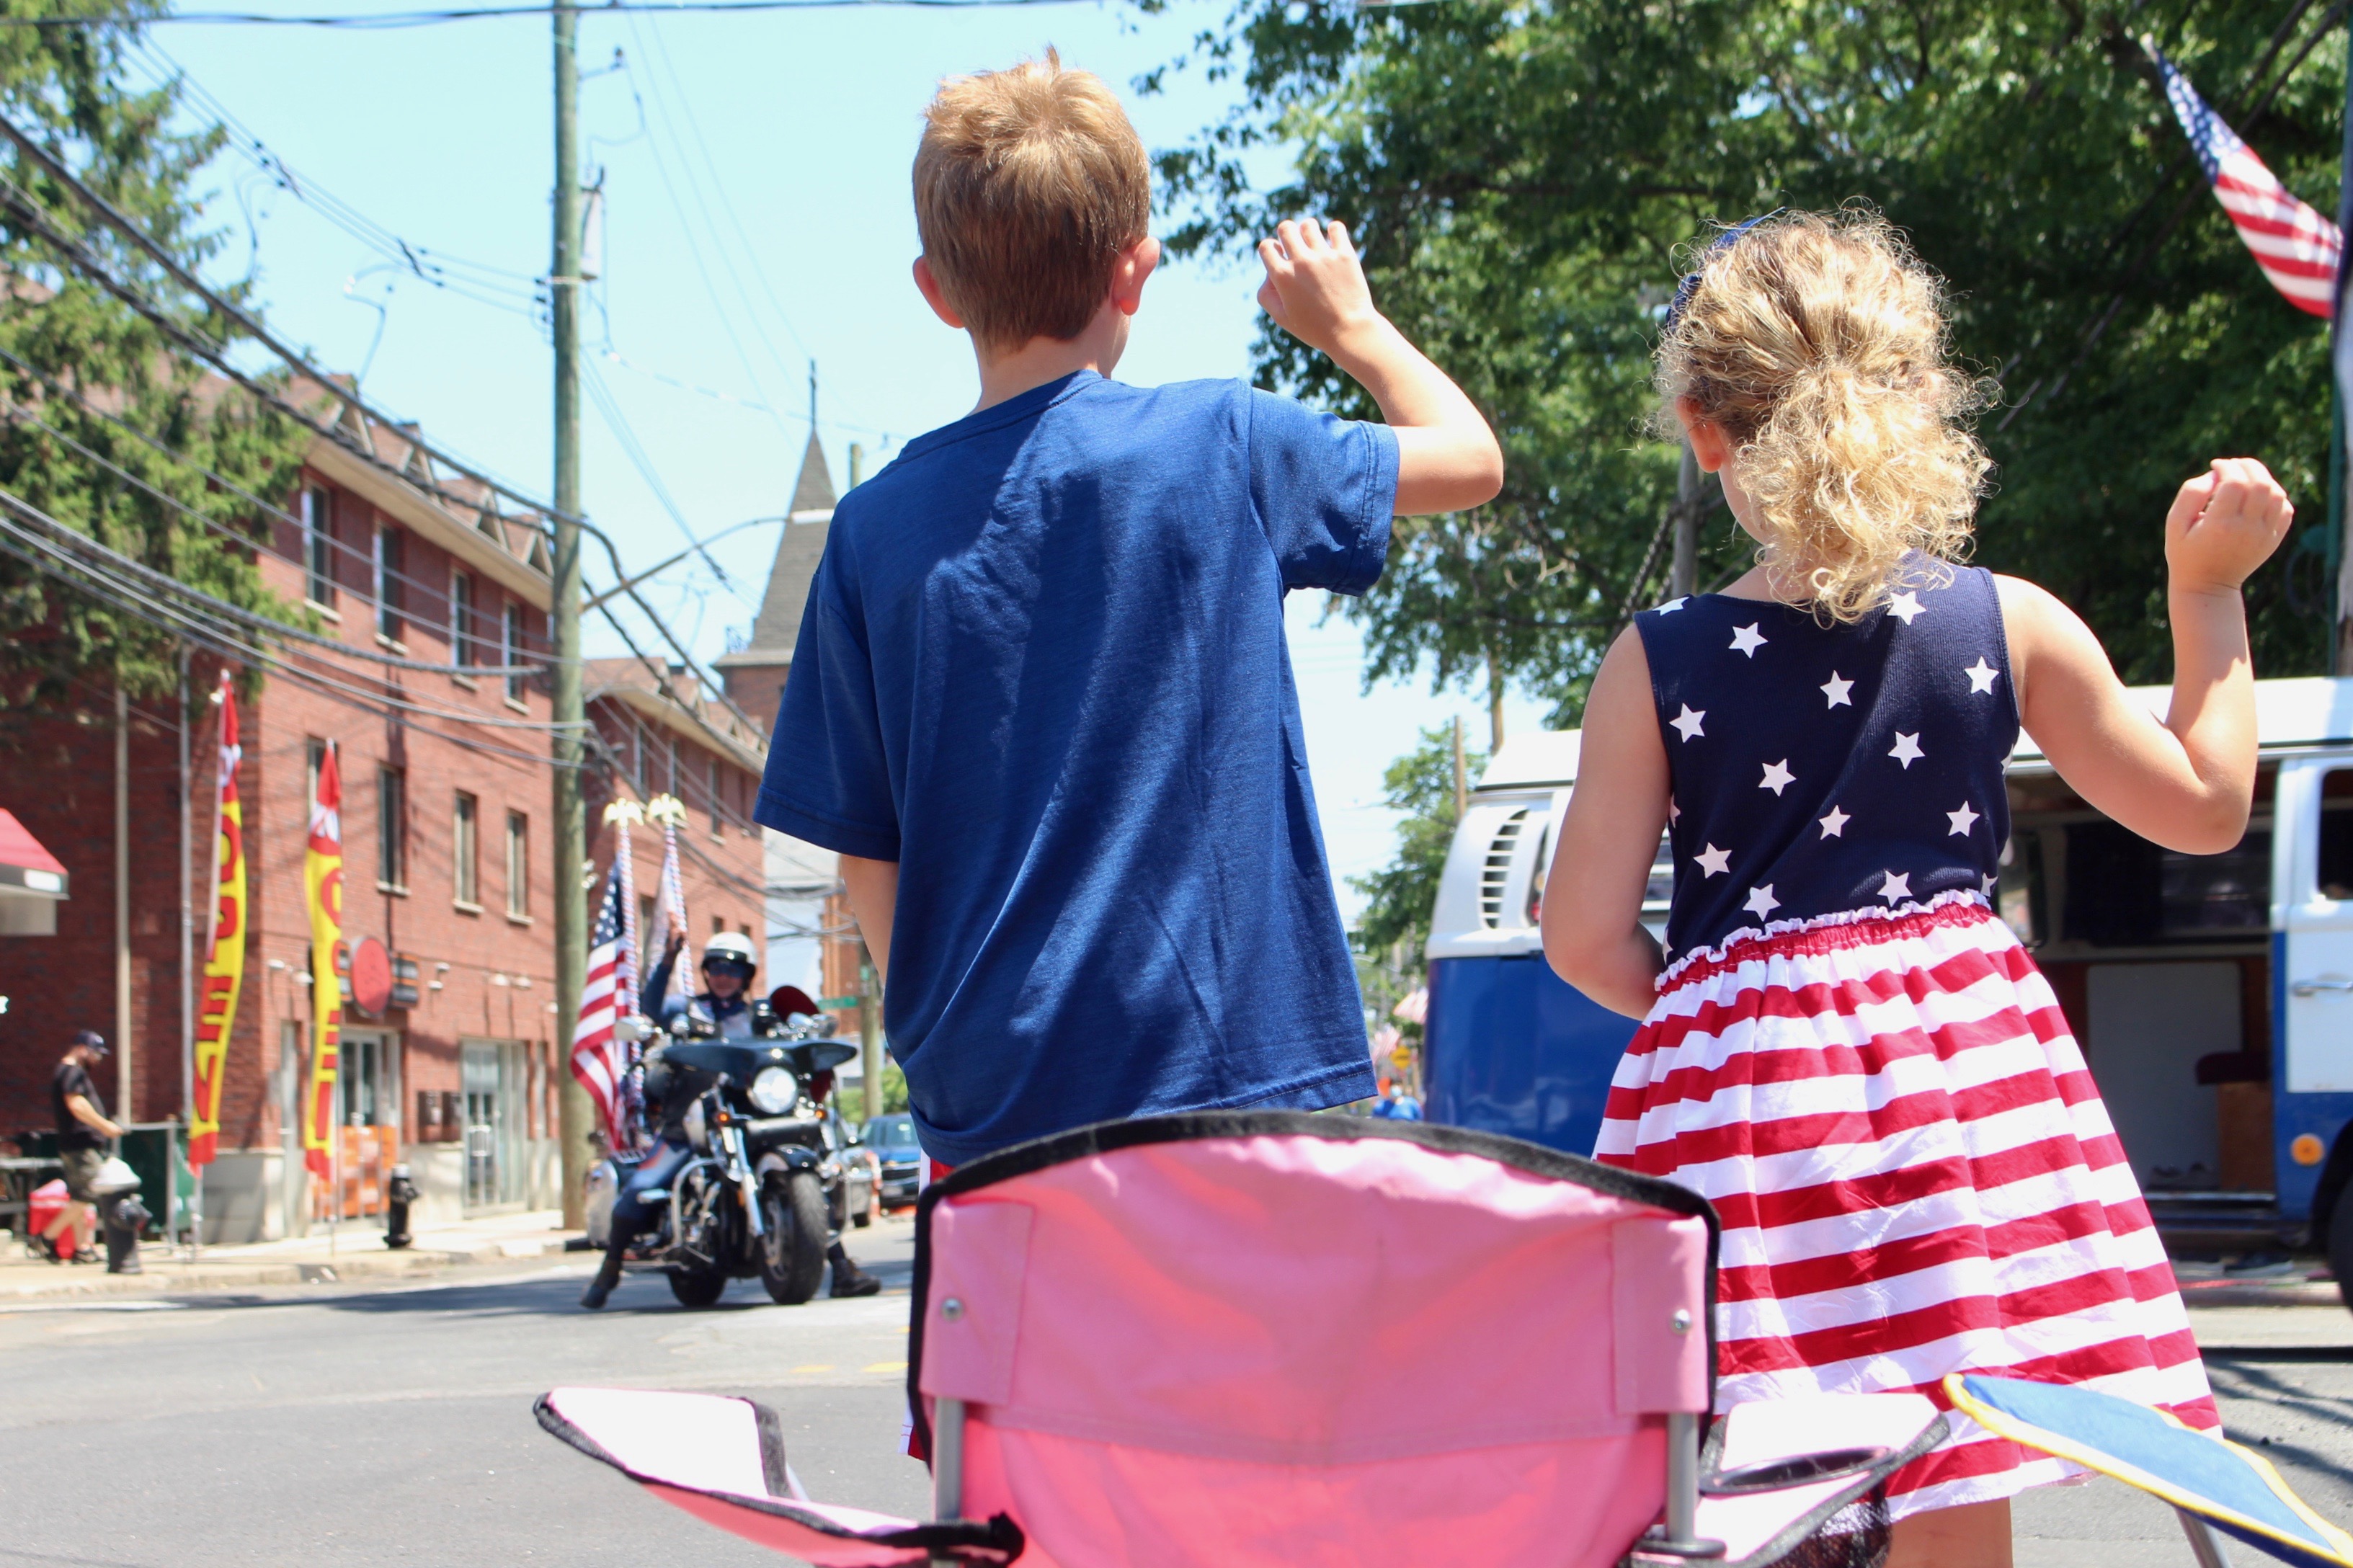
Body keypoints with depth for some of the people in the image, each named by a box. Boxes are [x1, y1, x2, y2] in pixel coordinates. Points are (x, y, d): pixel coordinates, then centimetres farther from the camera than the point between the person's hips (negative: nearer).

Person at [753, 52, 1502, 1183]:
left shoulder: (876, 529, 3)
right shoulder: (1221, 447, -4)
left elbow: (866, 855, 6)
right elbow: (1469, 455, 13)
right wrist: (1347, 322, 30)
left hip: (986, 1111, 3)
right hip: (1219, 1083, -3)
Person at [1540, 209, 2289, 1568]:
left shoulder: (1658, 666, -2)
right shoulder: (2011, 627, 1)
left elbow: (1589, 941, -2)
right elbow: (2206, 806, 12)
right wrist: (2209, 592, 22)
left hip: (1739, 1078, -1)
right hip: (1963, 1063, 1)